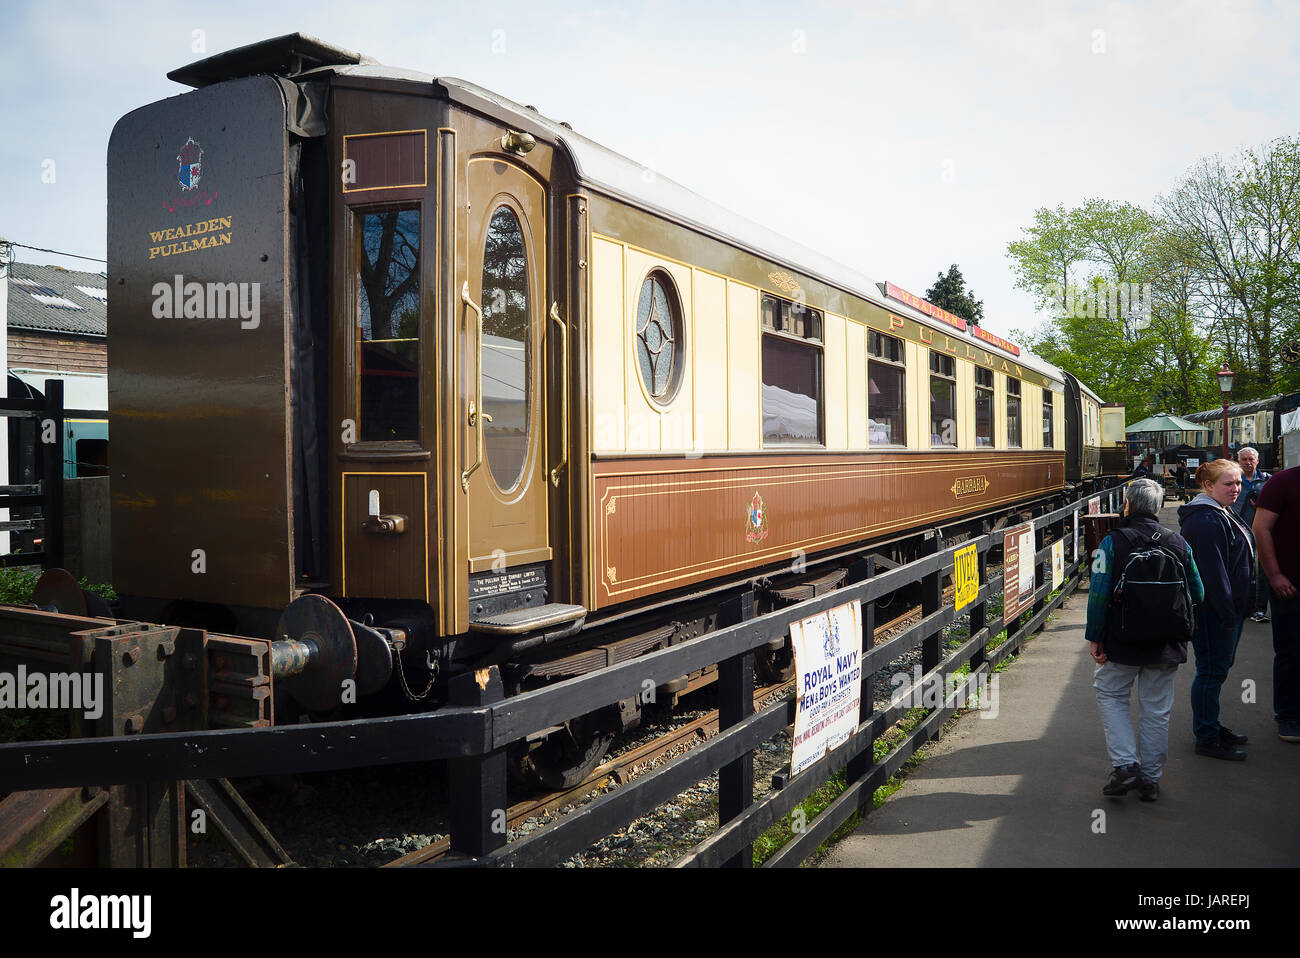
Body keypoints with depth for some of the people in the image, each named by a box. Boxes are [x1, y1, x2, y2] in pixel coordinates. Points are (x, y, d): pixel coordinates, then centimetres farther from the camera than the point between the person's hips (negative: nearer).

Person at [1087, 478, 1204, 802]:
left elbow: (1098, 593, -14)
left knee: (1111, 696, 15)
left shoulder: (1113, 542, -12)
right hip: (1165, 646, 3)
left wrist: (1095, 637, -6)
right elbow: (1197, 594, 4)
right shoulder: (1179, 544, -1)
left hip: (1122, 643, -3)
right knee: (1156, 709, 12)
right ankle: (1150, 779, 19)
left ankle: (1124, 764, 3)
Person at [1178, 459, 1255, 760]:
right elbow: (1212, 570, -24)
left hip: (1228, 609, 11)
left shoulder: (1223, 514, 14)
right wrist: (1228, 613, -22)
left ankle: (1210, 726, 31)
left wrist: (1236, 609, 19)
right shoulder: (1206, 520, -20)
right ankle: (1207, 739, 8)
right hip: (1213, 611, -11)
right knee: (1212, 671, -2)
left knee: (1218, 667, 18)